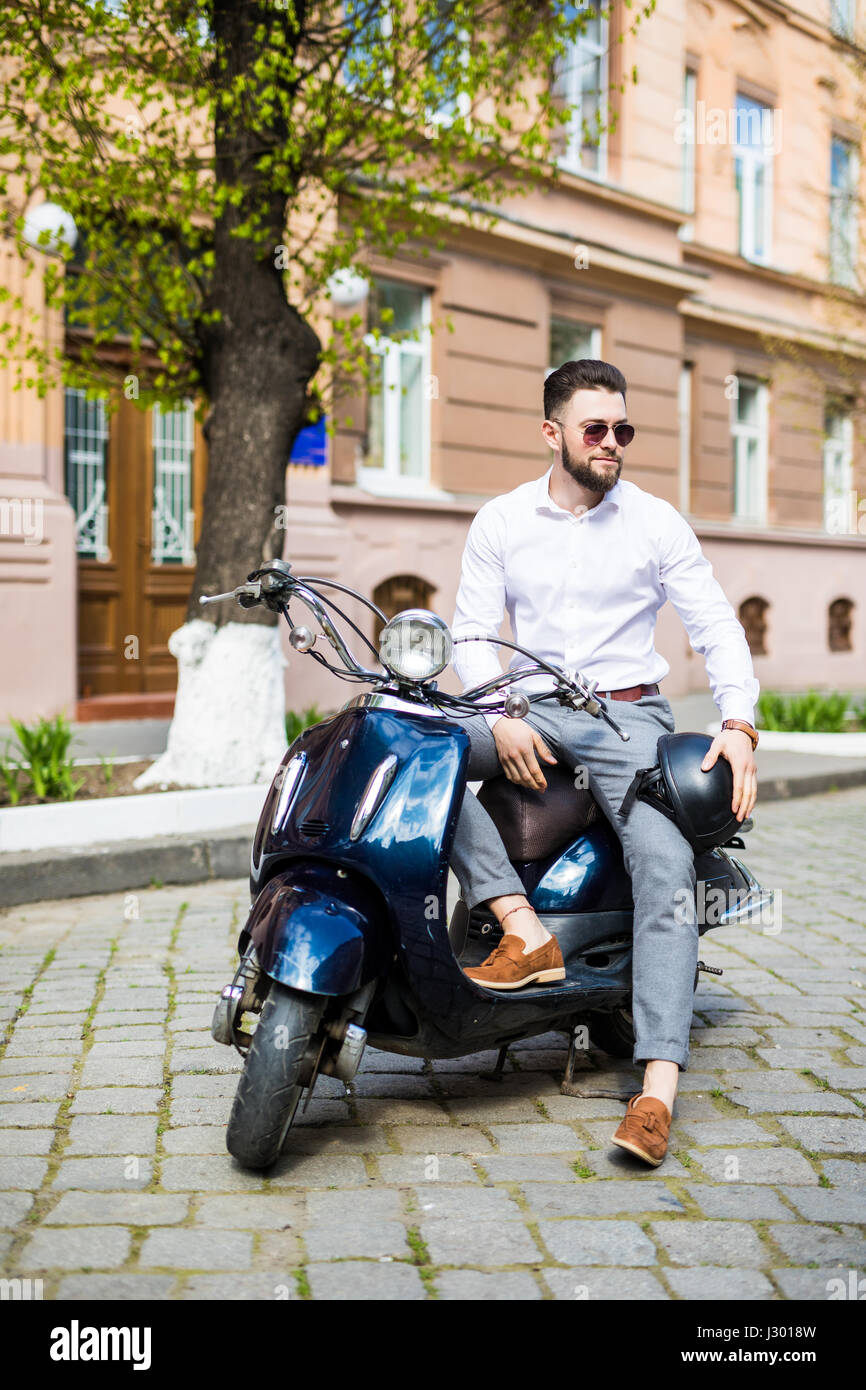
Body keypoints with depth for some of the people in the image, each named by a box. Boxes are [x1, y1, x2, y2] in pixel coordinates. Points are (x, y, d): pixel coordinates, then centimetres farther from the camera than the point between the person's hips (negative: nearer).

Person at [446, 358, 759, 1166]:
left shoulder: (657, 523, 4)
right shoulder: (500, 522, 7)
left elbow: (715, 626, 2)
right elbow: (472, 634, 5)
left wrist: (738, 724, -14)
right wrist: (502, 719, -14)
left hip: (627, 715, -2)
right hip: (530, 713, 2)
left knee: (666, 865, -25)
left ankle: (659, 1084, -28)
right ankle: (524, 931, -30)